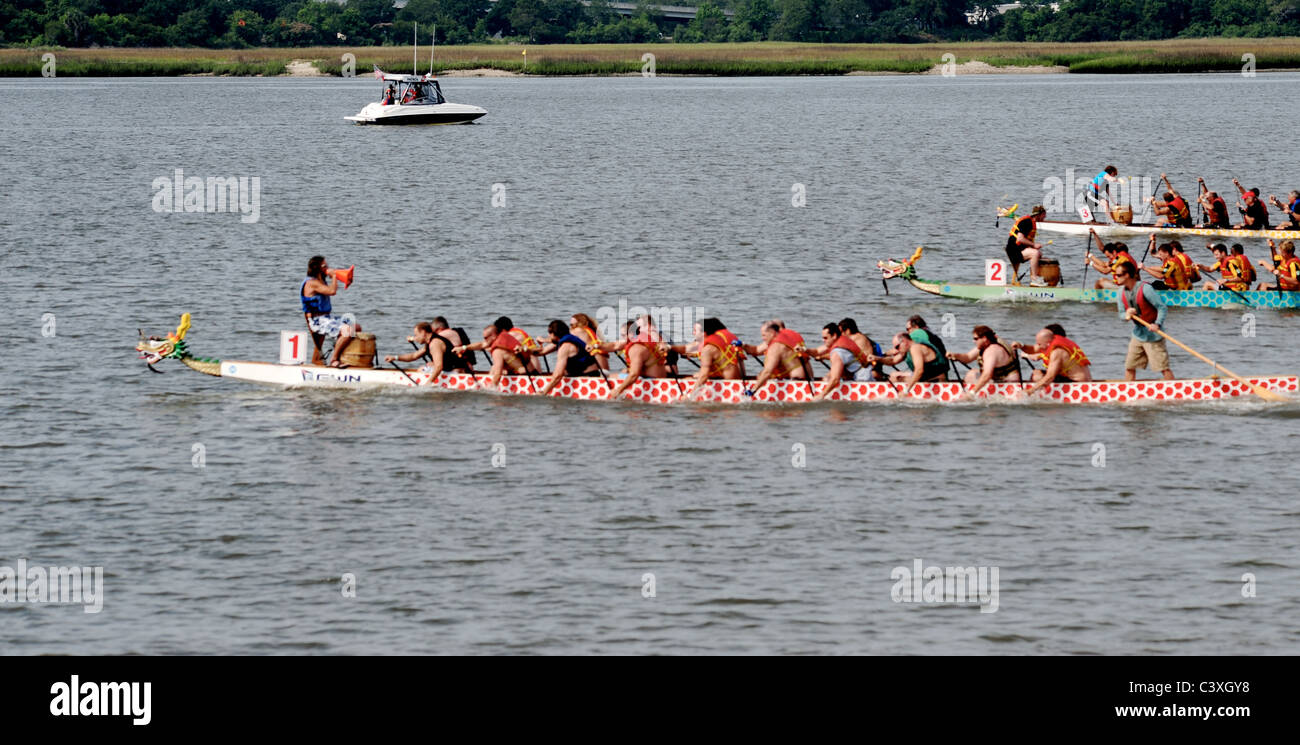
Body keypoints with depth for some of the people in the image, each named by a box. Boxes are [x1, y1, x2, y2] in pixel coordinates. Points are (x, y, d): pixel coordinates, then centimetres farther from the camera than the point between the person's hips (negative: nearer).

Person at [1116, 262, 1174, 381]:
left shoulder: (1145, 289, -18)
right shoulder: (1122, 293, 3)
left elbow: (1161, 307, -16)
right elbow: (1121, 313, 9)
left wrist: (1157, 324, -30)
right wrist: (1127, 315, -16)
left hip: (1152, 335, -7)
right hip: (1137, 334, 7)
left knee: (1163, 367, -6)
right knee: (1129, 367, 9)